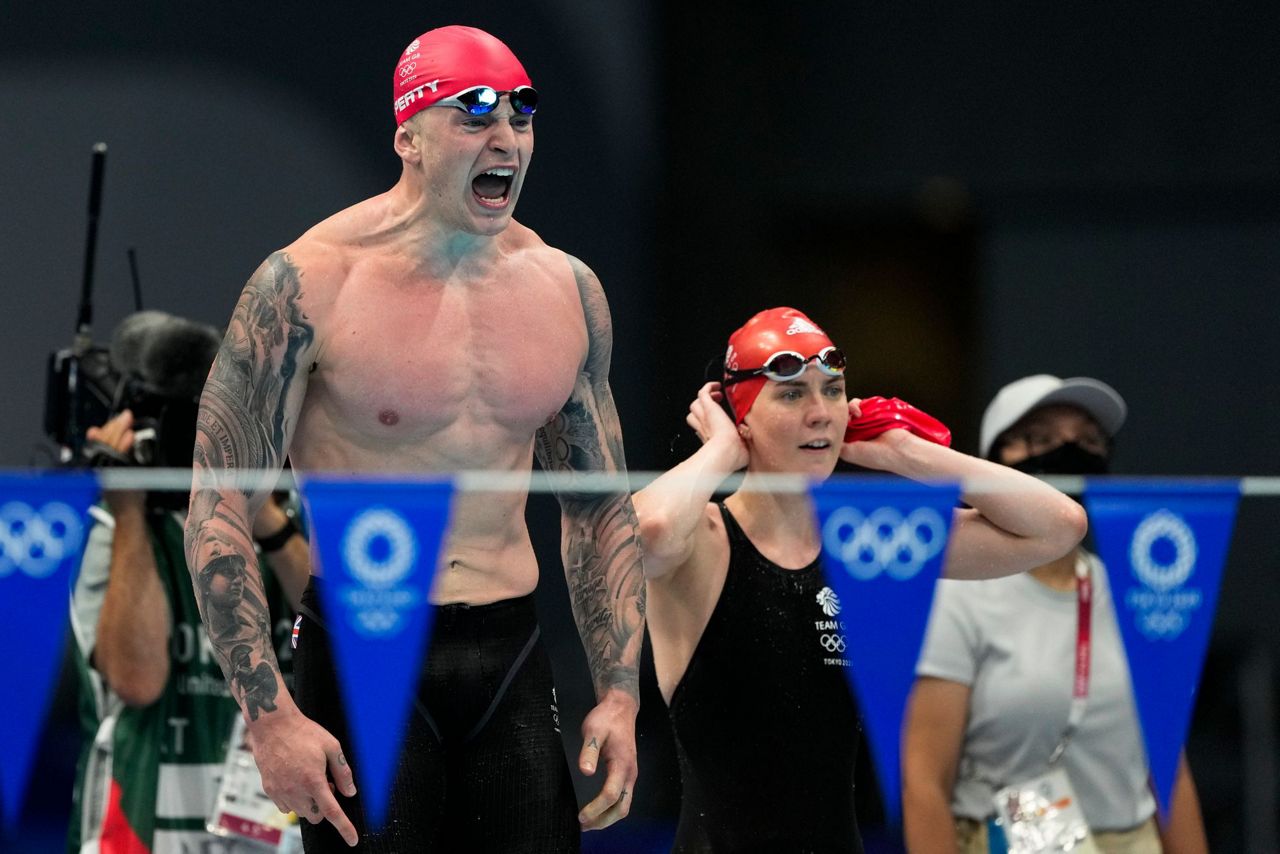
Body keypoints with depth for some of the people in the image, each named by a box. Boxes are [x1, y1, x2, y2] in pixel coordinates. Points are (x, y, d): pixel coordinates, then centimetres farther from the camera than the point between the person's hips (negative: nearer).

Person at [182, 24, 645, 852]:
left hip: (512, 660, 4)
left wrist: (620, 694, 8)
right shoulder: (311, 283, -9)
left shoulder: (566, 290, 7)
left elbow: (601, 512, 17)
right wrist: (269, 714, -16)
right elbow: (218, 510, -9)